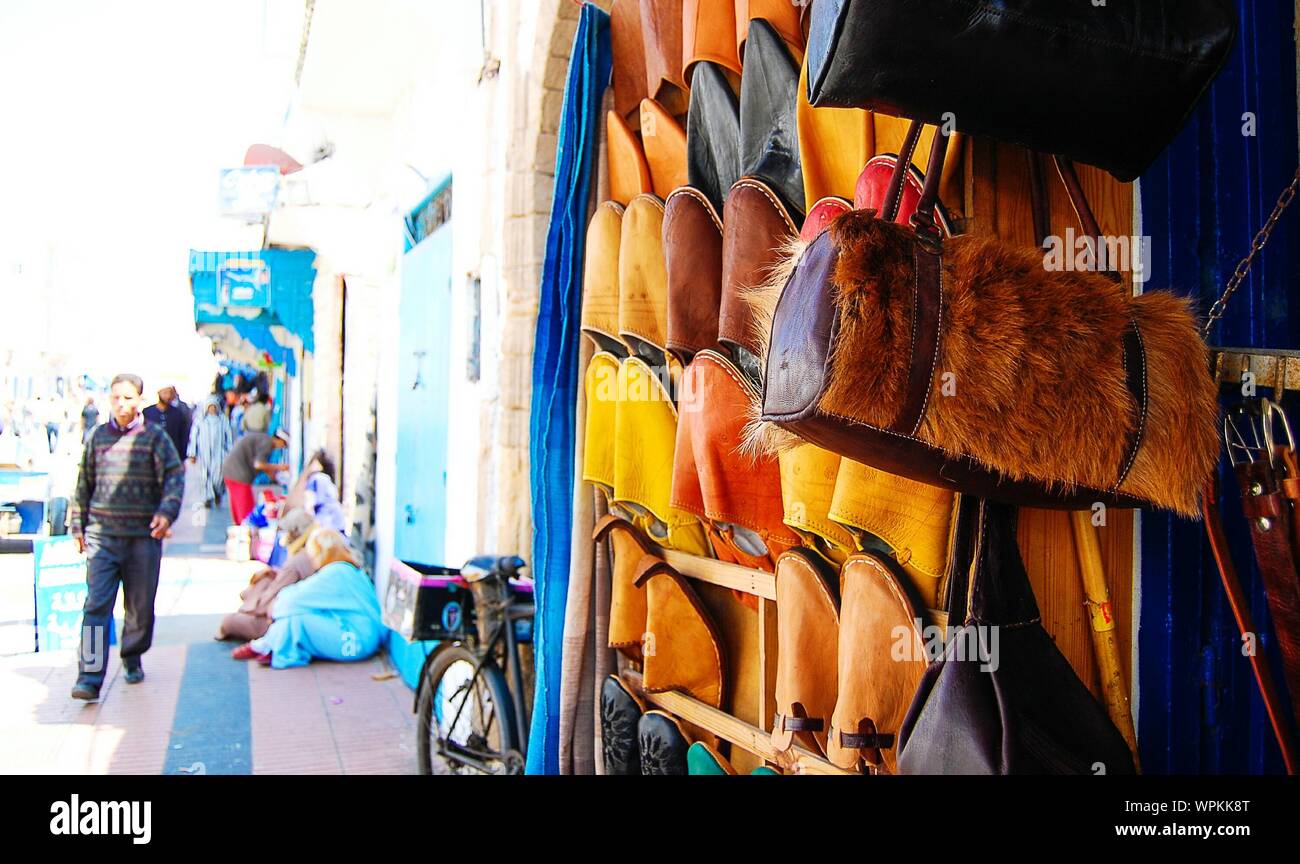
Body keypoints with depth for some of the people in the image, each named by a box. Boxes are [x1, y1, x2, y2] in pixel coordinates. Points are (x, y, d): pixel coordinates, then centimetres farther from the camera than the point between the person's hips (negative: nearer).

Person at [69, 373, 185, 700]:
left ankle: (133, 658, 32)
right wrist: (78, 526, 16)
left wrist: (167, 512, -22)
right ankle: (89, 678, -10)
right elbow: (84, 485, 17)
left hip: (143, 537, -1)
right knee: (96, 605, -8)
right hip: (101, 535, 1)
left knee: (141, 607, 8)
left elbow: (174, 477, -5)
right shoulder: (98, 436, 10)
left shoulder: (154, 437, 2)